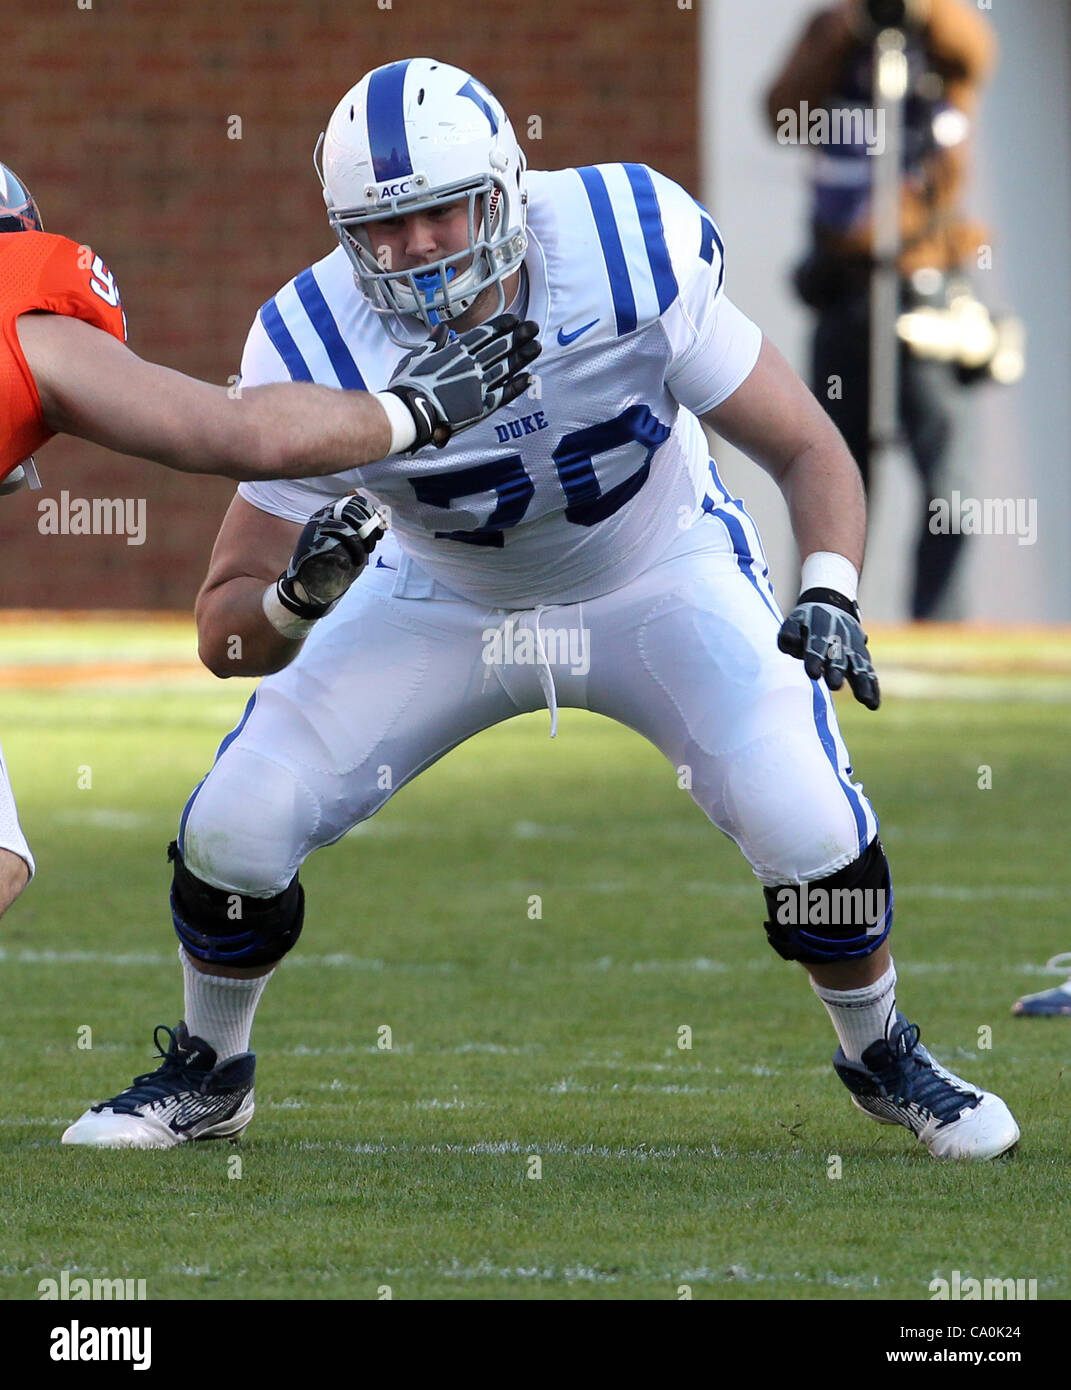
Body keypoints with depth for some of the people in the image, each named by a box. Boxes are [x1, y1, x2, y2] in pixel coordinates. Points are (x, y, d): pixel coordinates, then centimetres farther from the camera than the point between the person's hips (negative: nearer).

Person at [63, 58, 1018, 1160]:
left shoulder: (633, 258, -32)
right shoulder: (318, 355, -29)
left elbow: (809, 450, -21)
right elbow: (225, 630, -23)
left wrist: (829, 594, -40)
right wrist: (295, 604, -46)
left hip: (659, 580, -1)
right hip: (446, 602, 1)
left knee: (807, 829, -19)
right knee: (235, 828, -10)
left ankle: (881, 1057, 13)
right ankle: (206, 1074, 21)